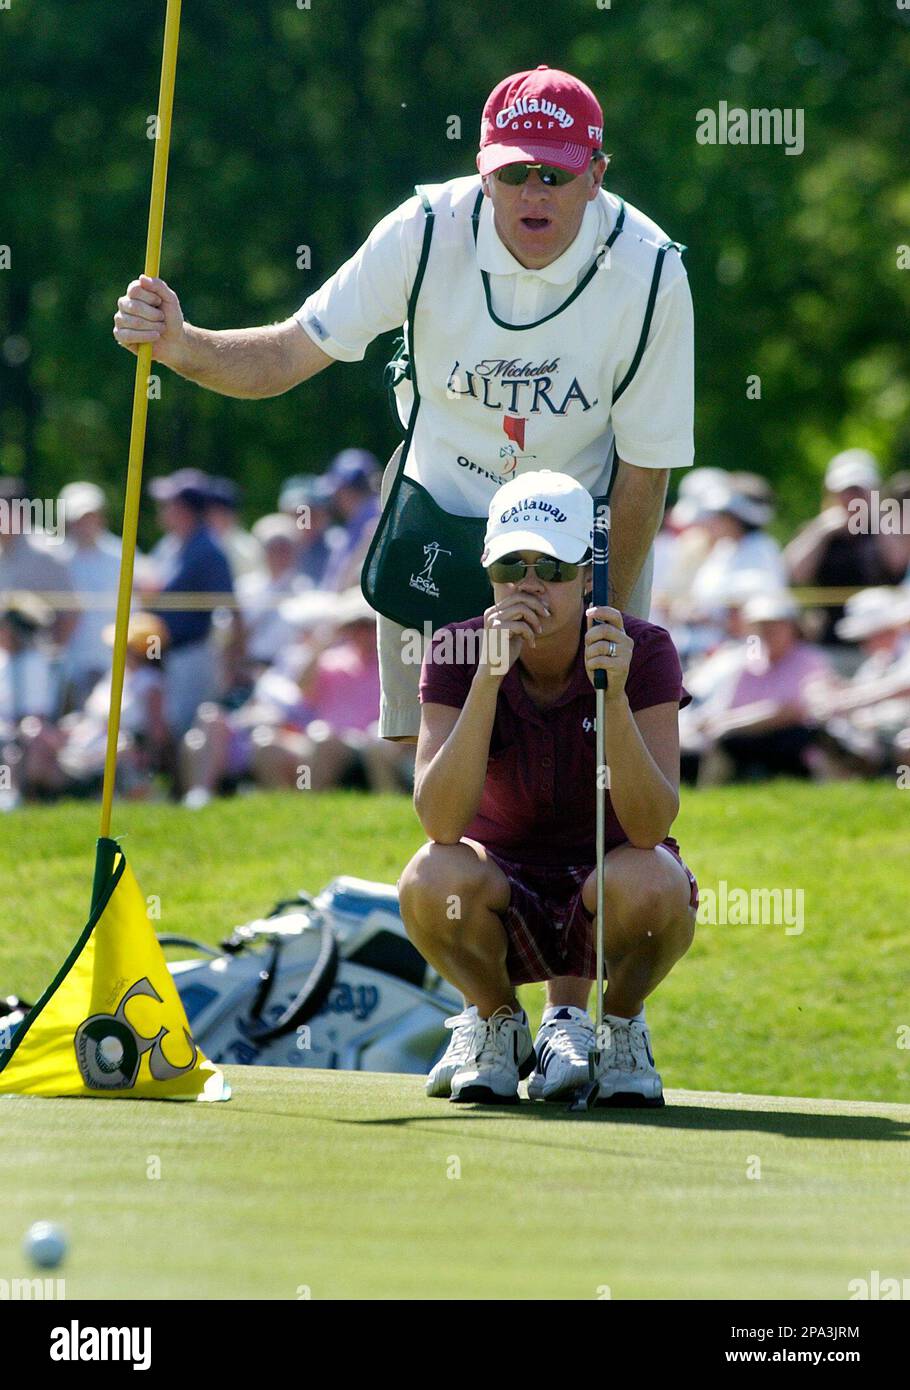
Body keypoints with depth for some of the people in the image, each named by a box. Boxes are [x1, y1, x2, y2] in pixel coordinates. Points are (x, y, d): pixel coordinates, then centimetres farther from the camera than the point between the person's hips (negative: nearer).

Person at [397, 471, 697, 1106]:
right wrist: (489, 676, -37)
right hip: (503, 890, 1)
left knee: (653, 885, -36)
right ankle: (496, 1021, -1)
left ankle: (619, 1023, -2)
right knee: (430, 880, -33)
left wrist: (613, 693, -40)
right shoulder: (457, 652, -14)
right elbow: (440, 822, -28)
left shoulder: (643, 650, -16)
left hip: (603, 890, -1)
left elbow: (651, 827, -27)